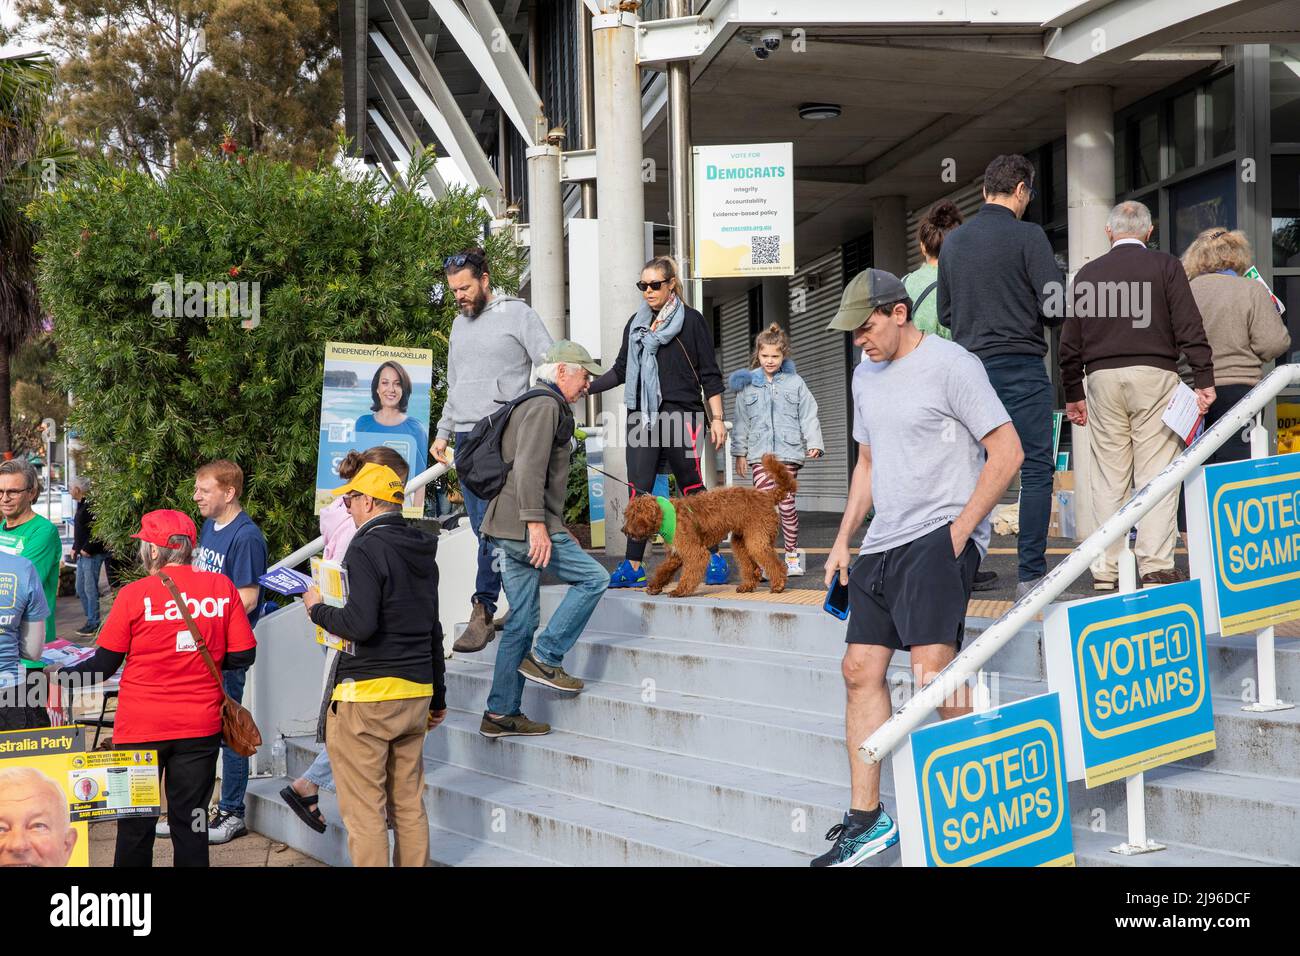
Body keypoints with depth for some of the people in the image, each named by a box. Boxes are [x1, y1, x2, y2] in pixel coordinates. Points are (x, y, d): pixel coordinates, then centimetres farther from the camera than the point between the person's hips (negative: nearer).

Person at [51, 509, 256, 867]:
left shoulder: (134, 595, -10)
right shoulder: (222, 587, -3)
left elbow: (104, 666, -5)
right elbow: (242, 656, 0)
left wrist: (59, 678, 11)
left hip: (142, 729, -2)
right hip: (200, 726, 2)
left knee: (136, 824, 10)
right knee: (190, 820, 10)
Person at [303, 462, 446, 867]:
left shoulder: (366, 549, -13)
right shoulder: (422, 553, 13)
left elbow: (360, 624, -23)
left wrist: (317, 609, -4)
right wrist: (437, 697, 26)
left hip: (366, 695, -8)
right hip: (416, 694, 8)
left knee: (364, 810, -2)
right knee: (409, 805, 13)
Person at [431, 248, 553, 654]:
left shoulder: (517, 314, -1)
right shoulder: (460, 323, 20)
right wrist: (443, 433, 22)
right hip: (466, 437, 7)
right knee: (483, 527, 4)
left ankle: (483, 611, -12)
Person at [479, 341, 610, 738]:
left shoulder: (534, 405, 25)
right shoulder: (545, 406, -8)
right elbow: (529, 467, -20)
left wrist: (557, 527, 30)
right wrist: (535, 523, -25)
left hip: (505, 528, 10)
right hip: (524, 526, -10)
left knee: (523, 618, 9)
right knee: (593, 577, -3)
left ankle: (501, 714, 10)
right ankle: (544, 657, -4)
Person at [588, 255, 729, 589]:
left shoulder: (691, 321, 2)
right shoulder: (636, 323, 16)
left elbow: (710, 374, 1)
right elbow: (621, 370, 19)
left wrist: (717, 418, -4)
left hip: (680, 415, -4)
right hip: (641, 417, 4)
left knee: (691, 488, 0)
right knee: (639, 491, 0)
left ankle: (713, 558, 9)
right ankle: (633, 567, 1)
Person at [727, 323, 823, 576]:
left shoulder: (794, 383, 6)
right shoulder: (747, 384, 9)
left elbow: (808, 415, 6)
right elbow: (741, 422, 13)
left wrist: (813, 443, -6)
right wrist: (740, 452, 10)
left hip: (789, 452, -1)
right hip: (759, 453, 1)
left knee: (786, 502, -3)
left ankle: (792, 553, 12)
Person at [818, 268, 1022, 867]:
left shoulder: (951, 366, -7)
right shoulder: (866, 376, 17)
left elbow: (1007, 452, -10)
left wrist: (959, 530, -14)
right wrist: (842, 541, 19)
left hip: (940, 536, -8)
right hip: (882, 543, 8)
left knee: (931, 665, -21)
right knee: (861, 670, 3)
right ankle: (867, 818, 10)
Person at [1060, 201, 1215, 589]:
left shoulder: (1088, 273, 11)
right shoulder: (1165, 266, 4)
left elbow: (1070, 342, 13)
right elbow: (1189, 327, -5)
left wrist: (1073, 393, 20)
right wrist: (1204, 379, -4)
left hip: (1103, 378, 2)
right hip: (1154, 375, -2)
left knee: (1107, 478, 5)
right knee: (1156, 473, -1)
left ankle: (1106, 569, 6)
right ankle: (1156, 565, -5)